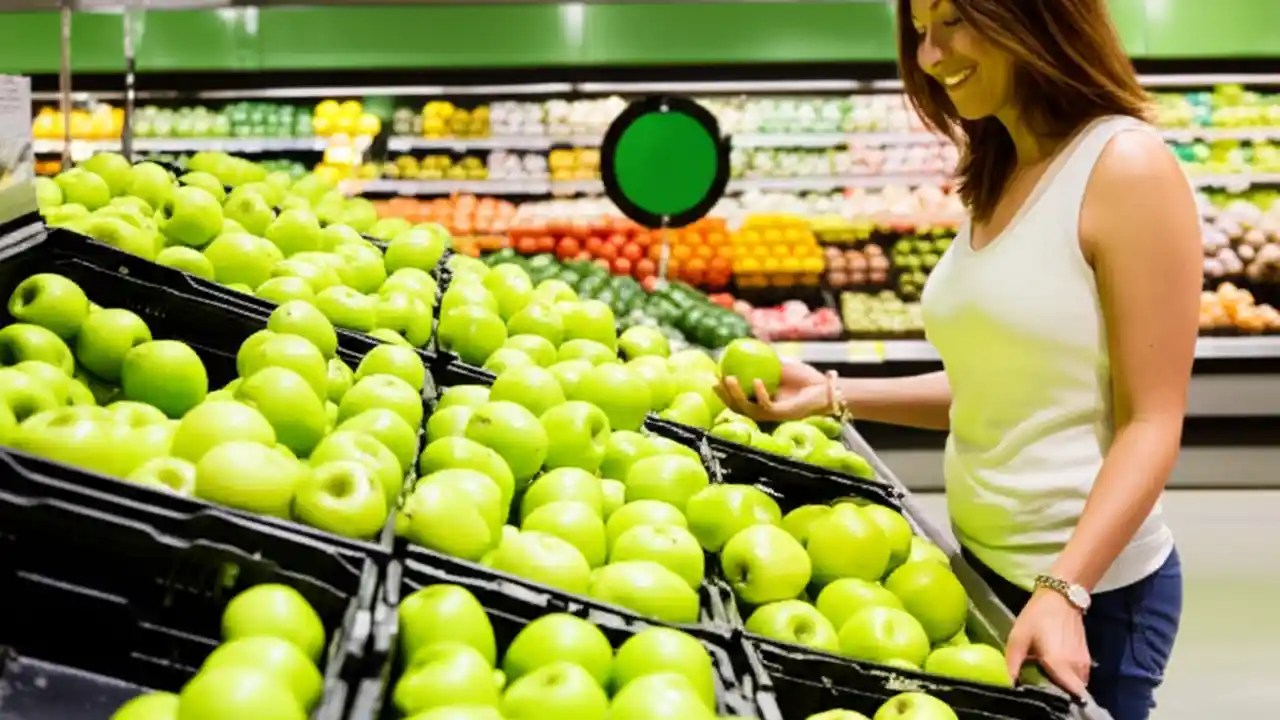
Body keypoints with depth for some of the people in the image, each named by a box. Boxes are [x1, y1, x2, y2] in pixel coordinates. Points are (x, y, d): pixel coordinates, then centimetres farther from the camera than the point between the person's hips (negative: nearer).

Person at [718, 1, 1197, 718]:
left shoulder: (1128, 166, -17)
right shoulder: (998, 177, 7)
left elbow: (1152, 423, -18)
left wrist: (1062, 591, -25)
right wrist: (833, 394, 2)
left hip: (1090, 586, -8)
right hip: (984, 564, 8)